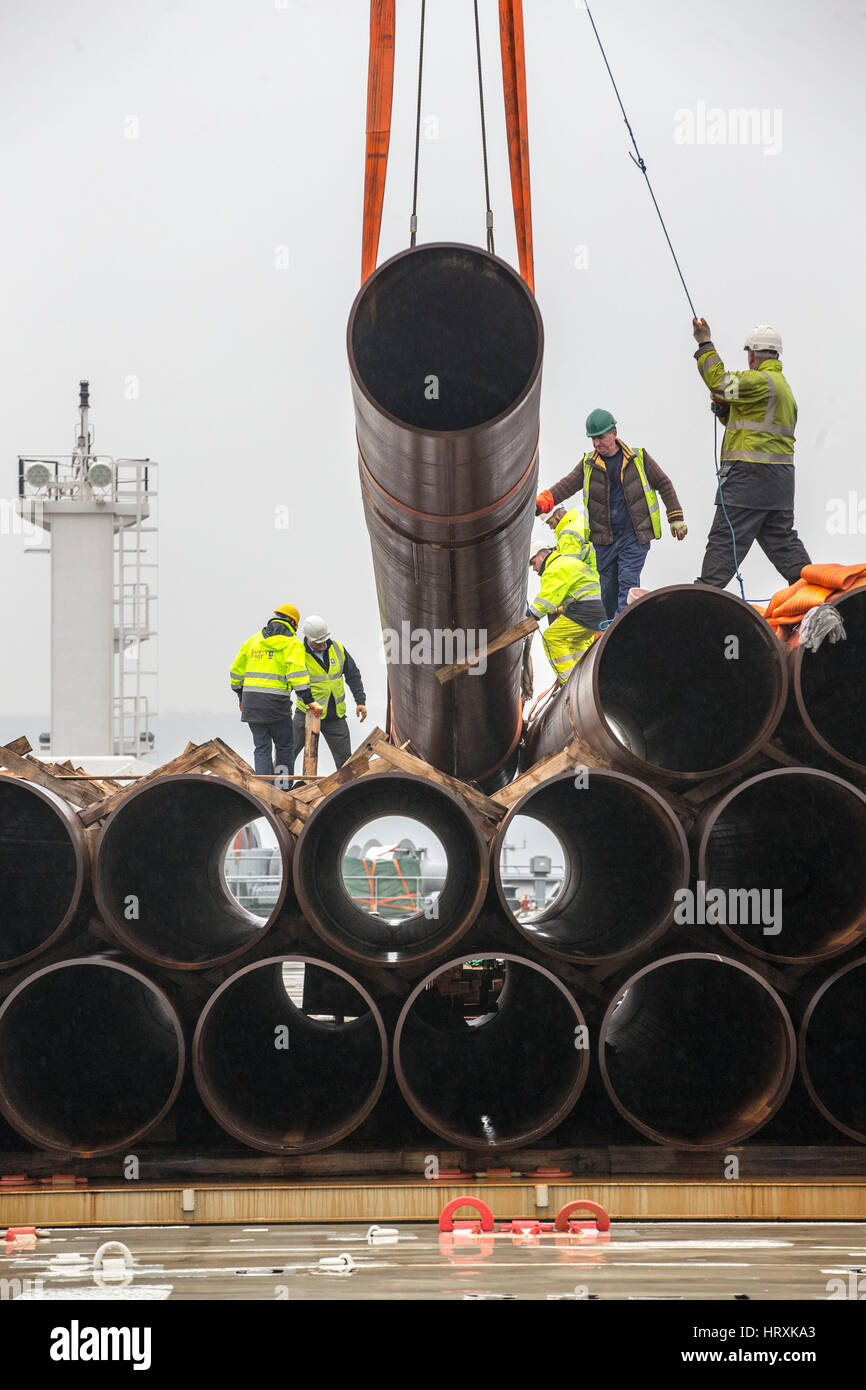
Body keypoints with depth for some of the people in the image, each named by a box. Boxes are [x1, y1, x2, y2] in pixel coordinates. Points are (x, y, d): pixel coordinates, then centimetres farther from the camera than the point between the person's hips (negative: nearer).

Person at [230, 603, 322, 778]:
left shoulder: (254, 639, 16)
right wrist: (309, 701, -18)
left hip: (250, 700, 5)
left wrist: (240, 696, 32)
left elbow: (237, 669, 20)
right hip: (275, 703, -5)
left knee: (261, 747, 9)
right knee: (285, 747, 8)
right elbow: (297, 673, -15)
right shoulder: (292, 643, -1)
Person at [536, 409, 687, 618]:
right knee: (608, 589, 6)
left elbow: (664, 485, 9)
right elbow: (565, 486, 2)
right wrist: (540, 504, -14)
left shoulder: (638, 458, 2)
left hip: (635, 536, -3)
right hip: (604, 539, 3)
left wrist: (676, 518, 6)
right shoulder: (588, 465, 8)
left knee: (628, 582, -14)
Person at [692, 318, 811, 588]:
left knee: (725, 537, -8)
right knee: (781, 537, 14)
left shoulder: (761, 381, -11)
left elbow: (719, 381, -20)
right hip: (780, 476, 9)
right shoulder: (783, 386, 22)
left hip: (750, 473, -9)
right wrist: (725, 408, 10)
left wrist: (704, 343, -11)